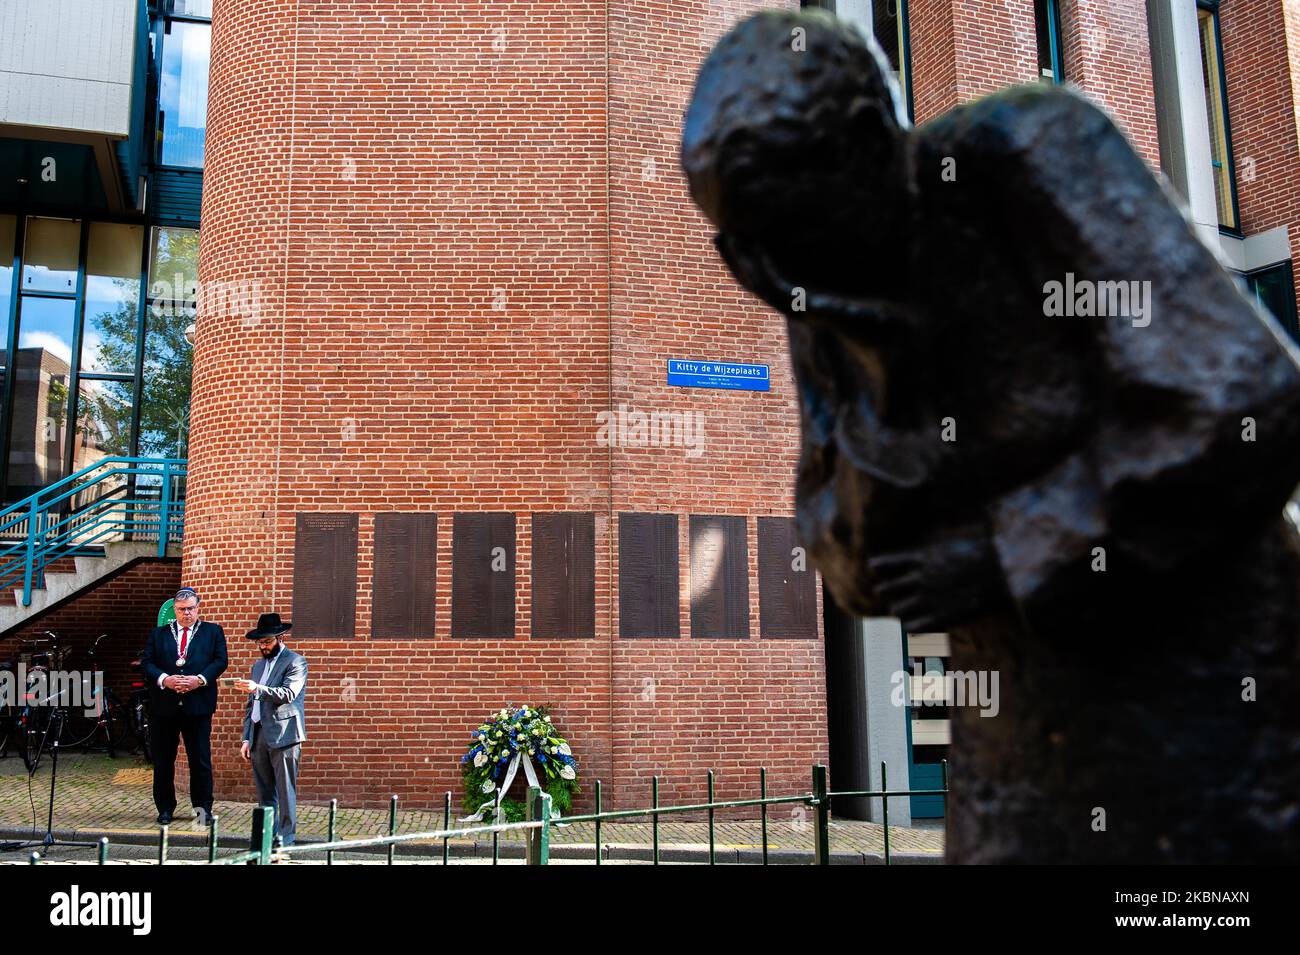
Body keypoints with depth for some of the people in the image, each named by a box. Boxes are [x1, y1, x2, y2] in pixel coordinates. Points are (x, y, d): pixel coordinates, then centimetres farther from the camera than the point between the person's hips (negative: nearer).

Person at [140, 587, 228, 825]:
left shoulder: (213, 631, 9)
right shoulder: (158, 633, 12)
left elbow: (221, 660, 0)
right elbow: (146, 662, 4)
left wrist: (199, 679, -14)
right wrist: (164, 679, -13)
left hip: (198, 705, -2)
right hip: (163, 706, 2)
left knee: (200, 759, 1)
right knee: (163, 760, 7)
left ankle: (203, 807, 11)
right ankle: (165, 808, 19)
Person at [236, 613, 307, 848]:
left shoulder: (296, 662, -2)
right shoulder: (258, 666, 21)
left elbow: (288, 694, -16)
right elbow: (250, 705, 21)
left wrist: (257, 689, -26)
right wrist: (246, 738, 14)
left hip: (283, 734, -7)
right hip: (259, 735, 7)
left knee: (285, 789, -5)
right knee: (264, 791, 11)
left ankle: (285, 836, 0)